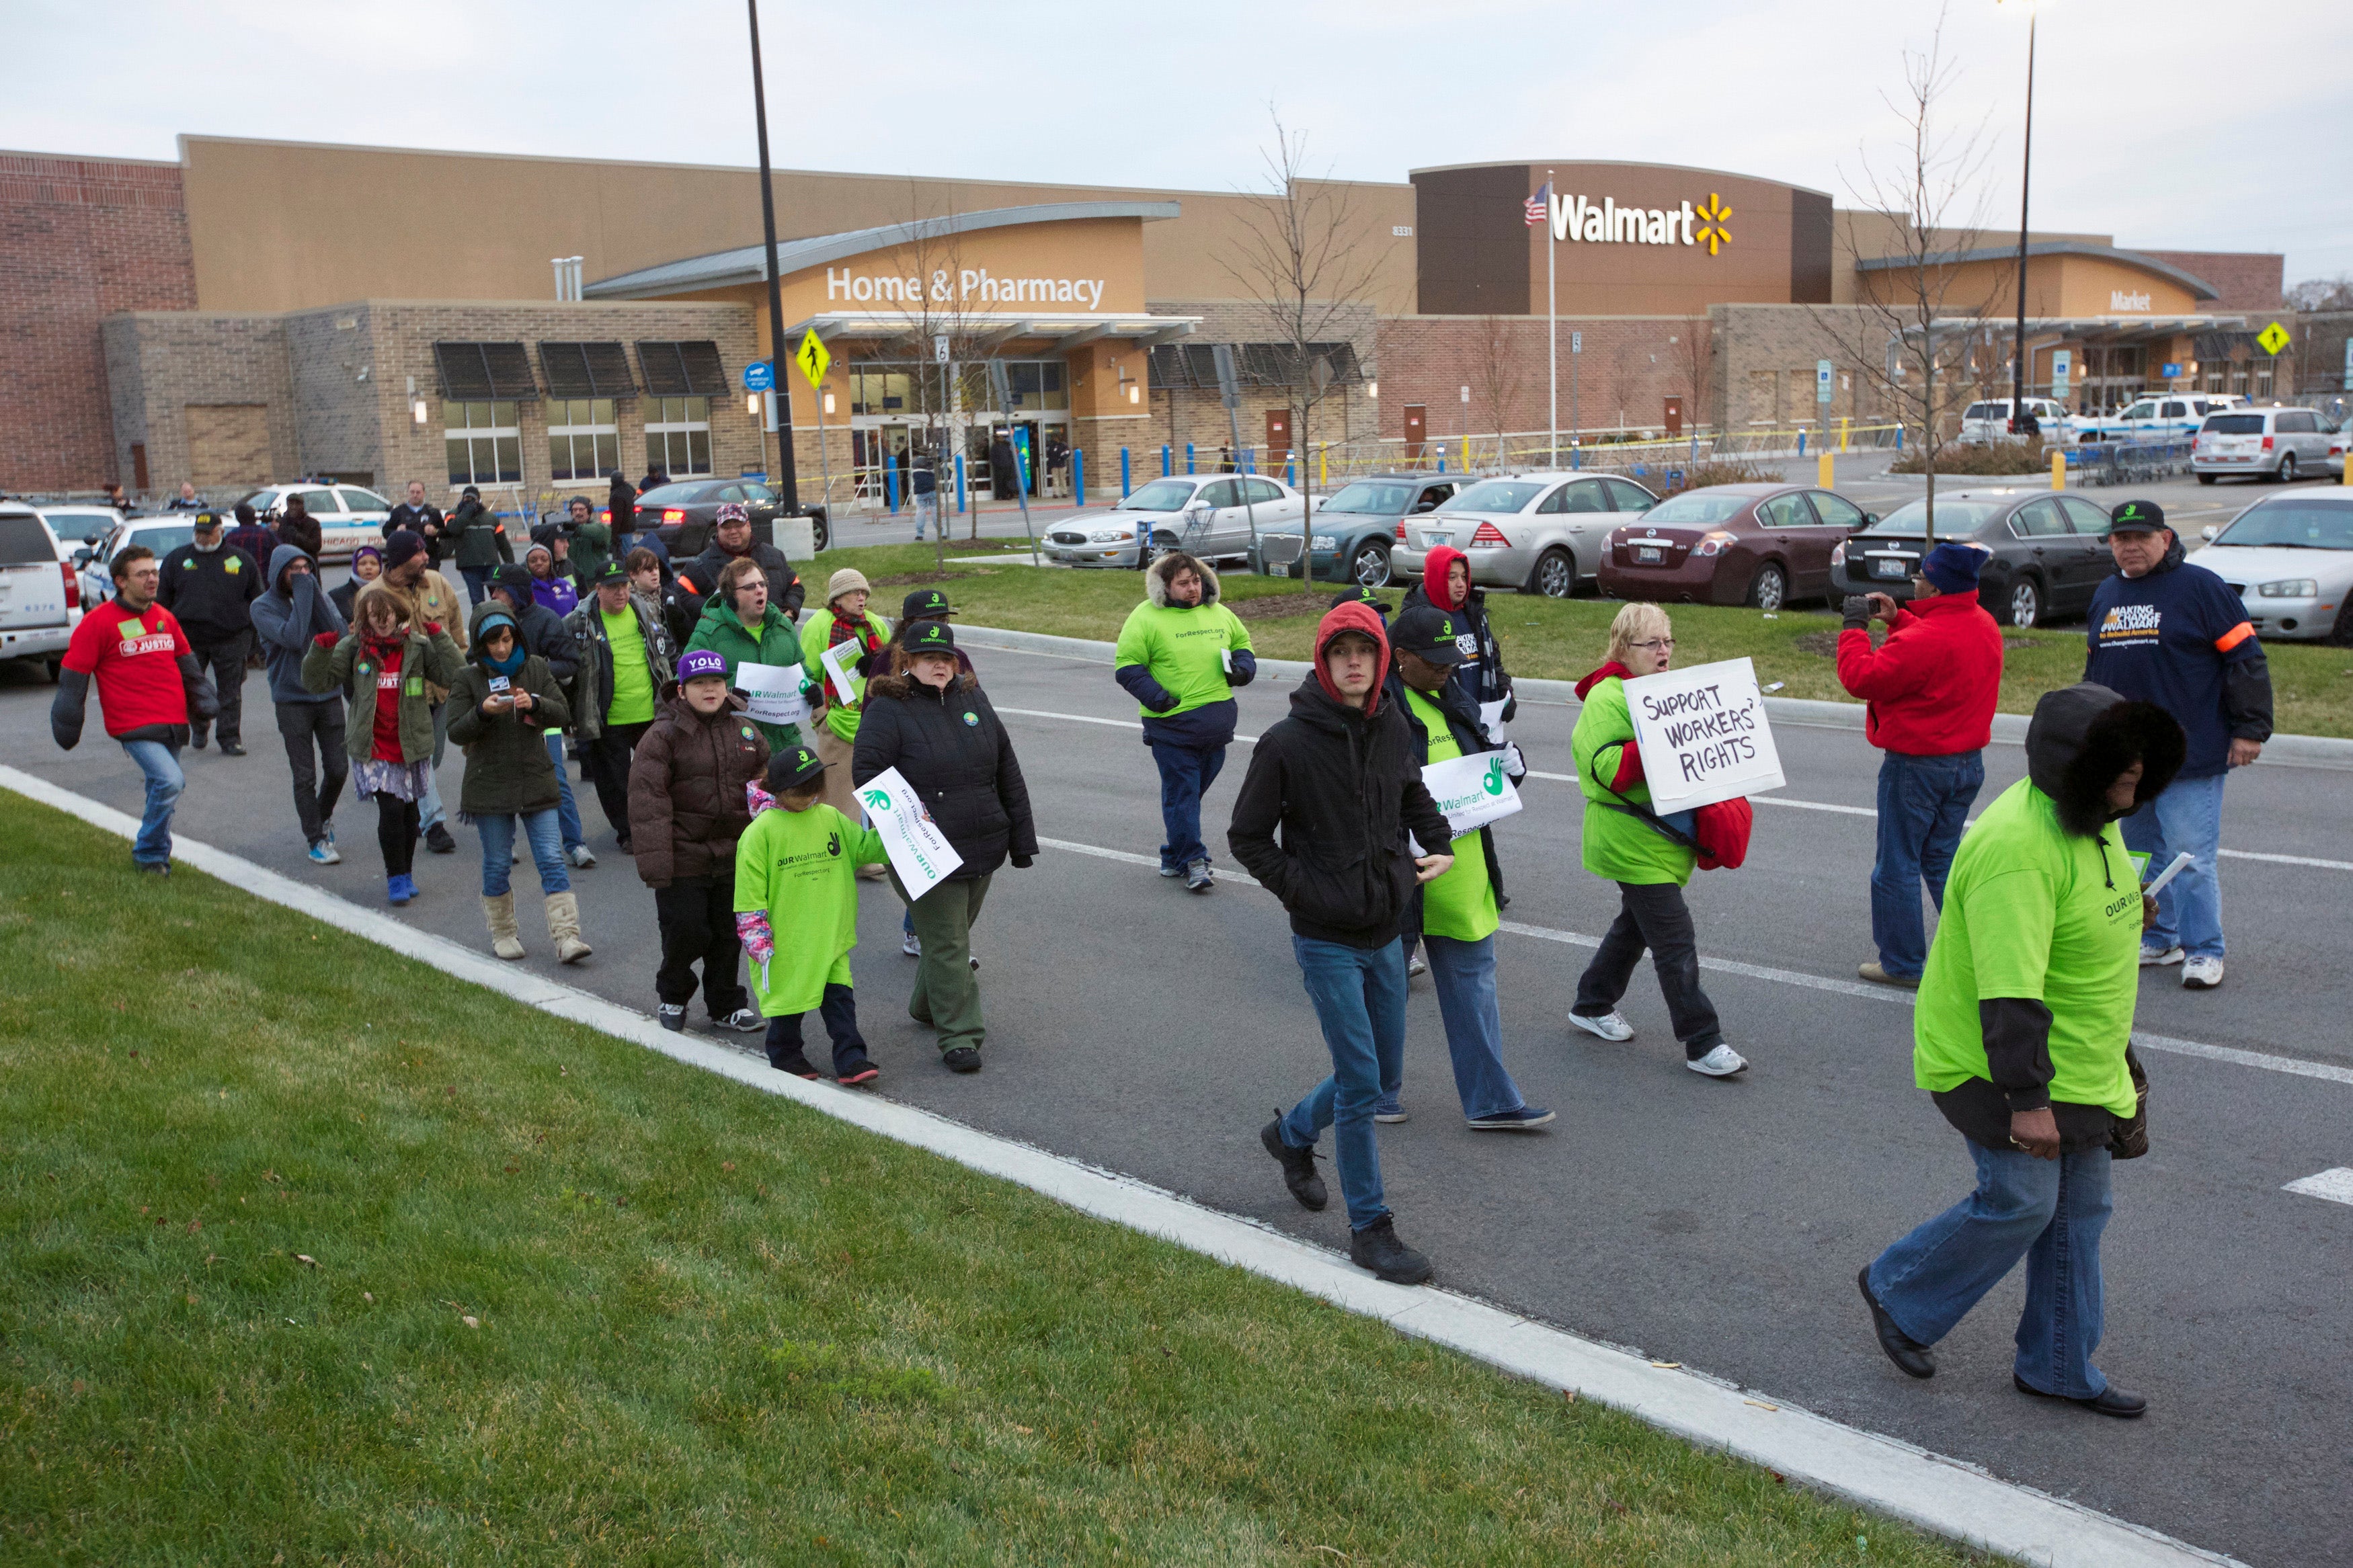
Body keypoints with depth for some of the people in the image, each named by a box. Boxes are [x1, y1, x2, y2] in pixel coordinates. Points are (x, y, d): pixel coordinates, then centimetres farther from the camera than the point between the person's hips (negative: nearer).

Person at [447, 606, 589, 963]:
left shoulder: (536, 668, 4)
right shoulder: (469, 678, -2)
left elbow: (563, 713, 0)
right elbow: (455, 732, -6)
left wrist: (535, 704, -19)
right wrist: (483, 712, -24)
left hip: (536, 782, 1)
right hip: (490, 784, -1)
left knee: (552, 860, -5)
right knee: (497, 865, 8)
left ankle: (567, 938, -7)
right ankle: (503, 934, 26)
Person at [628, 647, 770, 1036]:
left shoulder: (744, 730, 7)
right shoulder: (664, 736, -10)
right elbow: (647, 800, -16)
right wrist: (654, 861, -22)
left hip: (734, 858, 5)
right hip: (684, 859, -5)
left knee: (728, 934, 13)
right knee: (686, 931, 0)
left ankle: (727, 1006, 28)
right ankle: (672, 997, 27)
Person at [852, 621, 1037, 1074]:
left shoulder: (973, 701, 9)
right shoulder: (888, 710, -8)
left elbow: (1008, 771, 13)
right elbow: (866, 772, -15)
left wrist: (1021, 837, 11)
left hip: (982, 849, 6)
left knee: (954, 933, 19)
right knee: (946, 943, -4)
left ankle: (927, 1007, 40)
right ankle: (959, 1035, 2)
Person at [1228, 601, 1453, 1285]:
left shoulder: (1392, 728, 1)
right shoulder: (1287, 742, -14)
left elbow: (1414, 793, 21)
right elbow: (1247, 838, -6)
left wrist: (1438, 844, 3)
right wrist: (1304, 892, -13)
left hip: (1385, 933, 6)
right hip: (1327, 940, -6)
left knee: (1385, 1072, 15)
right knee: (1361, 1082, -5)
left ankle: (1292, 1133, 41)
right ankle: (1369, 1228, 9)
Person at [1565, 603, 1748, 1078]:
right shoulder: (1607, 699, -15)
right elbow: (1606, 768, -25)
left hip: (1662, 836, 10)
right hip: (1630, 841, -10)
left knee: (1637, 923, 20)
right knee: (1676, 940, -9)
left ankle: (1593, 1005, 37)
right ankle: (1702, 1044, -5)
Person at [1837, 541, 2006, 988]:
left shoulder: (1924, 640, -27)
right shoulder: (1984, 625, 2)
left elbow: (1862, 677, -23)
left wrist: (1854, 627, -10)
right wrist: (1896, 618, 8)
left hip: (1917, 766, -9)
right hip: (1969, 762, 9)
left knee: (1897, 867, 5)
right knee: (1943, 858, 20)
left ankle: (1902, 964, 13)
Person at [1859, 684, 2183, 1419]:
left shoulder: (2089, 820, 3)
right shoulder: (2019, 847, -30)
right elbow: (2008, 989, -32)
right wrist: (2026, 1099, -32)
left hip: (2078, 1065, 10)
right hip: (1998, 1066, -10)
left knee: (2079, 1211, 14)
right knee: (2020, 1202, -5)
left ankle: (2060, 1366, 27)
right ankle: (1898, 1292, 19)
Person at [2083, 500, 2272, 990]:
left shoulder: (2201, 587, -6)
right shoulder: (2106, 595, 13)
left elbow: (2245, 658, -7)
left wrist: (2249, 729, -9)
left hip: (2190, 755, -7)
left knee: (2190, 856, -7)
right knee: (2142, 852, 13)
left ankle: (2203, 950, 3)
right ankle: (2158, 938, 26)